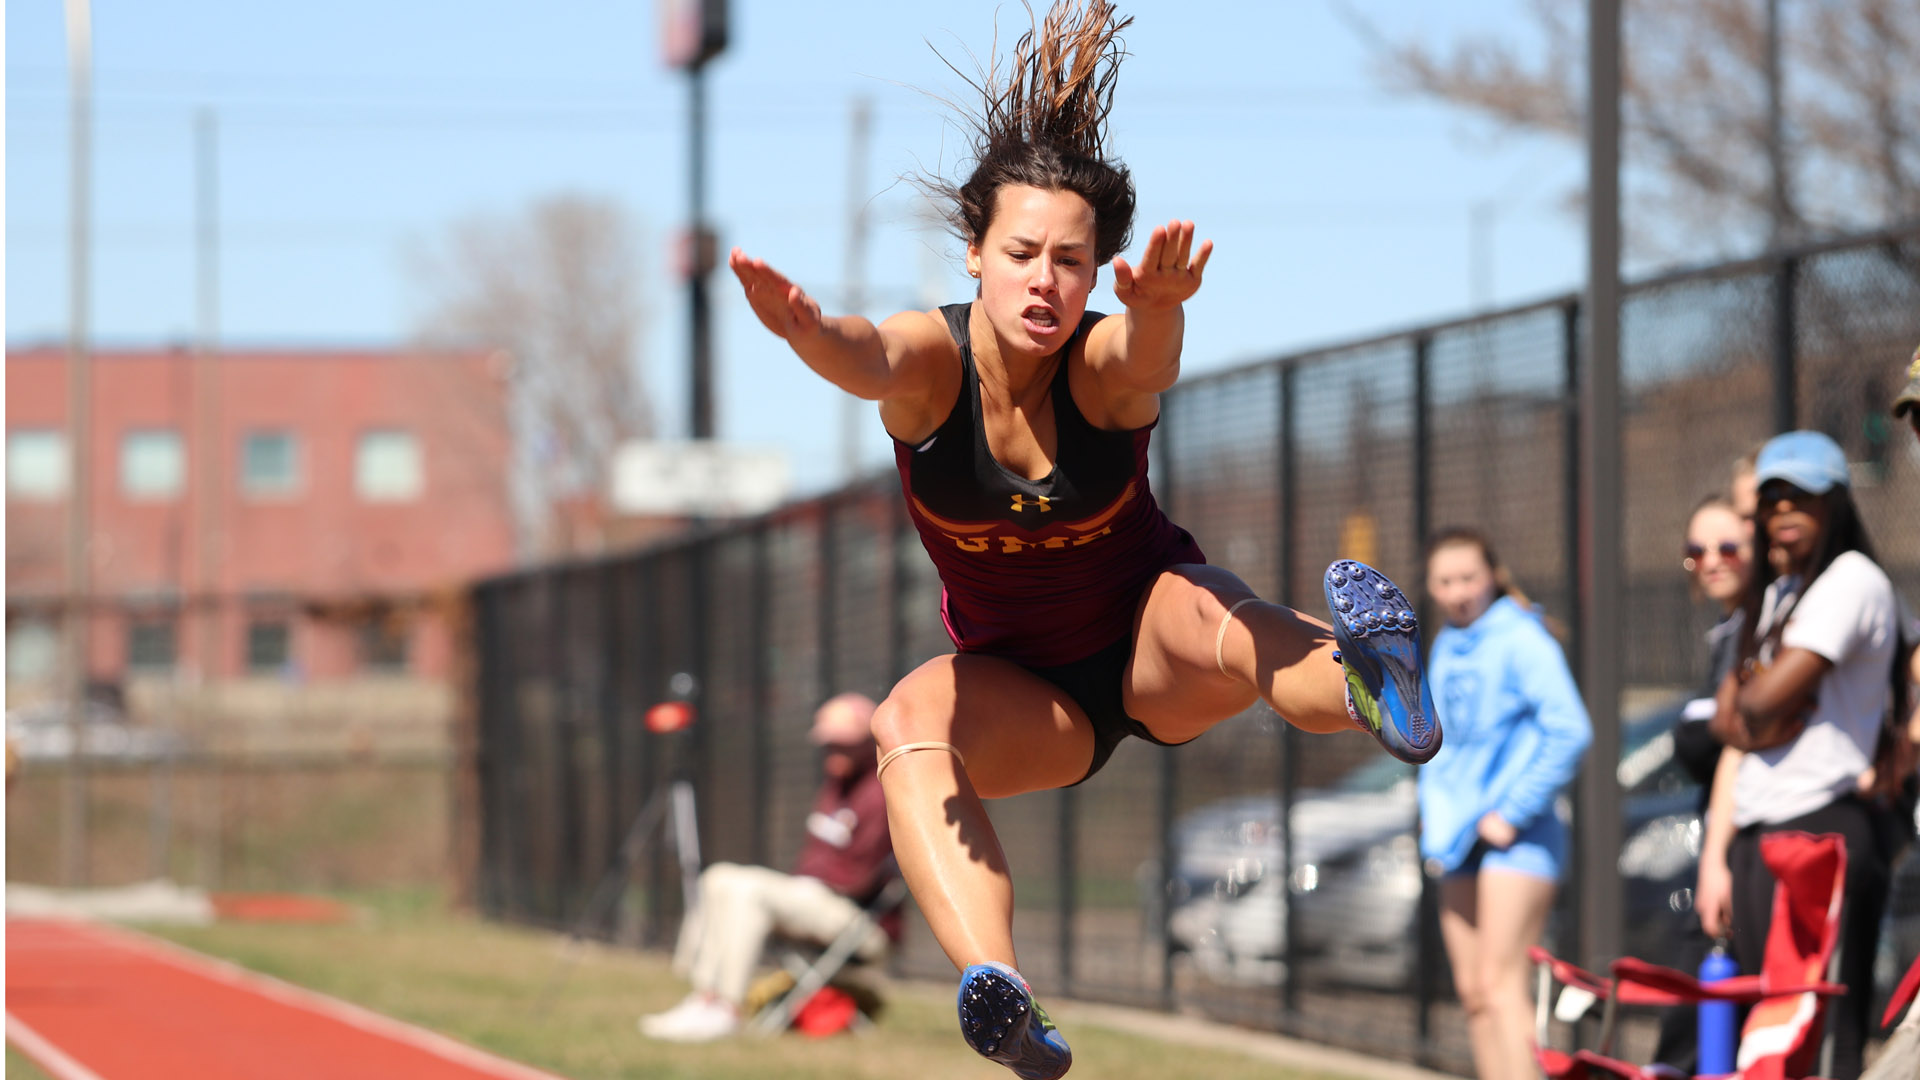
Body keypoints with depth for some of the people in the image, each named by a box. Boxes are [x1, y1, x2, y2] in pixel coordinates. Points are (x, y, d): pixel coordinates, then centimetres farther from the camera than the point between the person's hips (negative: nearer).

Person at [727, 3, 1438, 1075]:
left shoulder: (1105, 362, -23)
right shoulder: (931, 358, -19)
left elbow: (1147, 355, -49)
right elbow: (869, 357, -44)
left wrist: (1160, 309, -74)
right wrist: (808, 330, -69)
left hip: (1148, 640, -1)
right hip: (1026, 687, 1)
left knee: (1198, 611, -37)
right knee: (912, 718, -33)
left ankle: (1362, 678, -64)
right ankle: (998, 986, -51)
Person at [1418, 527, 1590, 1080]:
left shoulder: (1521, 638, -10)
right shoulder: (1445, 648, 14)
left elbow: (1569, 732, -18)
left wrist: (1513, 812, -16)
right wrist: (1432, 809, 14)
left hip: (1516, 834, -8)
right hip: (1462, 838, 8)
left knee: (1498, 985, -16)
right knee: (1471, 992, 8)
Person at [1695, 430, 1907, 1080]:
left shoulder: (1853, 581, -5)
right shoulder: (1772, 598, 22)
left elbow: (1763, 706, -13)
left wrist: (1734, 698, 10)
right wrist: (1714, 860, 12)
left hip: (1823, 830, -9)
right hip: (1753, 841, 9)